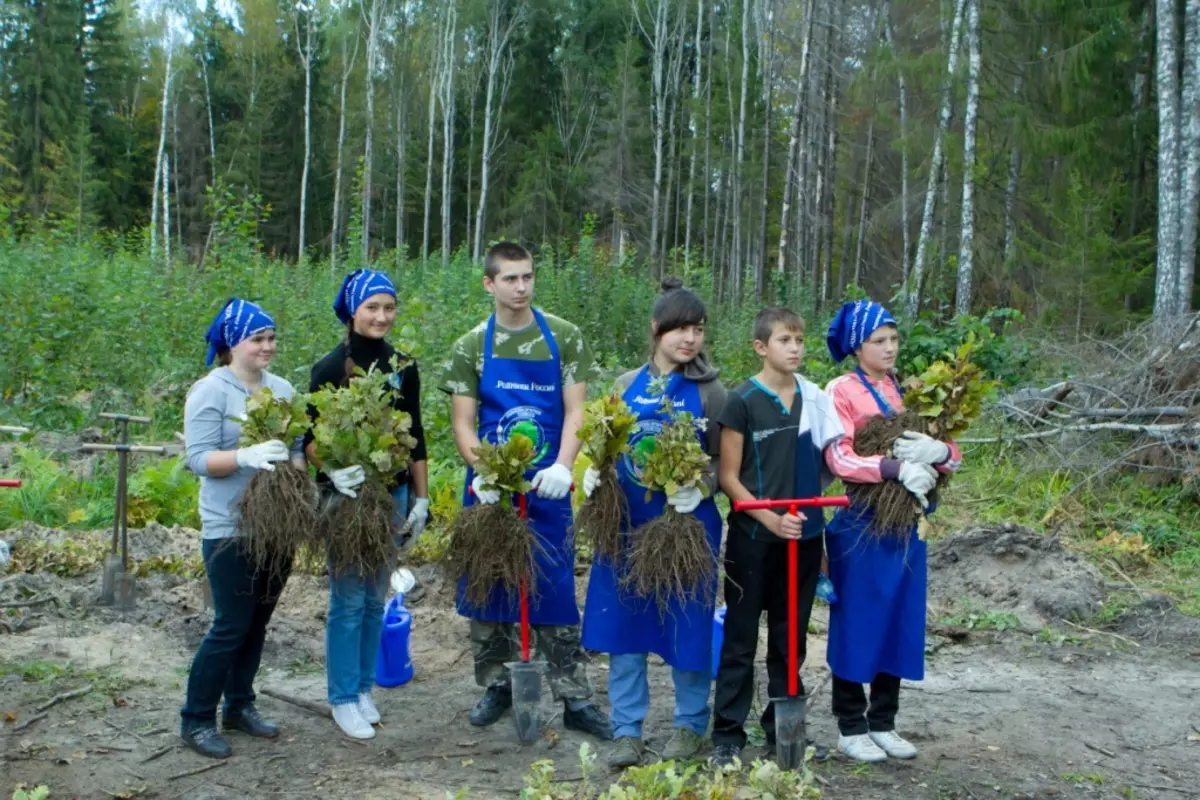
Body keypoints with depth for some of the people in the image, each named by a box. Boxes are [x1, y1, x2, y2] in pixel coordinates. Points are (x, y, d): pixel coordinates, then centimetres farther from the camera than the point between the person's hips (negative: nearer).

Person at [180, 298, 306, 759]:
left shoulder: (283, 389, 9)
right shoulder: (210, 391, -9)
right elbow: (199, 458, -16)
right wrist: (247, 456, -31)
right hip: (230, 528, -6)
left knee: (257, 622, 14)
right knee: (231, 626, -3)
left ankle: (240, 706, 29)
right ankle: (196, 720, 12)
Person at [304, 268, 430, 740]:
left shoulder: (403, 368, 7)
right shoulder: (330, 368, -6)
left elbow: (415, 436, 10)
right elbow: (311, 438, -7)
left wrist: (421, 498, 8)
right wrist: (333, 470, -27)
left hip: (392, 493, 4)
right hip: (346, 495, -4)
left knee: (376, 598, 11)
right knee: (349, 599, -1)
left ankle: (364, 689, 25)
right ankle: (343, 699, 12)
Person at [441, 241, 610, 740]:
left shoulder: (564, 338, 1)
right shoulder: (471, 347, 3)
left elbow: (575, 412, -4)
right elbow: (462, 423, -1)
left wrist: (562, 467, -20)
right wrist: (482, 472, -19)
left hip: (547, 487, -1)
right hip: (489, 487, 1)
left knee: (556, 587, 1)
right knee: (488, 583, 9)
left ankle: (574, 699, 9)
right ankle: (496, 686, 25)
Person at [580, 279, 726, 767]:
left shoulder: (709, 391, -1)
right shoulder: (627, 386, 9)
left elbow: (725, 460, -1)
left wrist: (701, 488, -20)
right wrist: (594, 475, -4)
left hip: (687, 523, -3)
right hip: (625, 523, 3)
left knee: (687, 624, 5)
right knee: (623, 622, 5)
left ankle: (691, 724, 24)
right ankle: (627, 730, 17)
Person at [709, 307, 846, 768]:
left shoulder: (815, 398, 6)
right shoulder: (742, 402, -6)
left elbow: (825, 464, 12)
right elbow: (729, 477, -7)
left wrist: (812, 519, 4)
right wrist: (771, 518, -16)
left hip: (803, 534, 4)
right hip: (753, 536, -4)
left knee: (790, 638, 12)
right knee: (741, 639, 3)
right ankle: (728, 736, 11)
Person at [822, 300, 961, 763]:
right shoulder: (842, 391, -5)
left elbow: (951, 454, 6)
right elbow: (837, 458, -18)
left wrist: (938, 452, -18)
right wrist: (897, 468, -29)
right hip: (859, 522, -5)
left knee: (899, 619, 10)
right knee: (856, 619, 3)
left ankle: (883, 722, 23)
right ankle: (851, 726, 15)